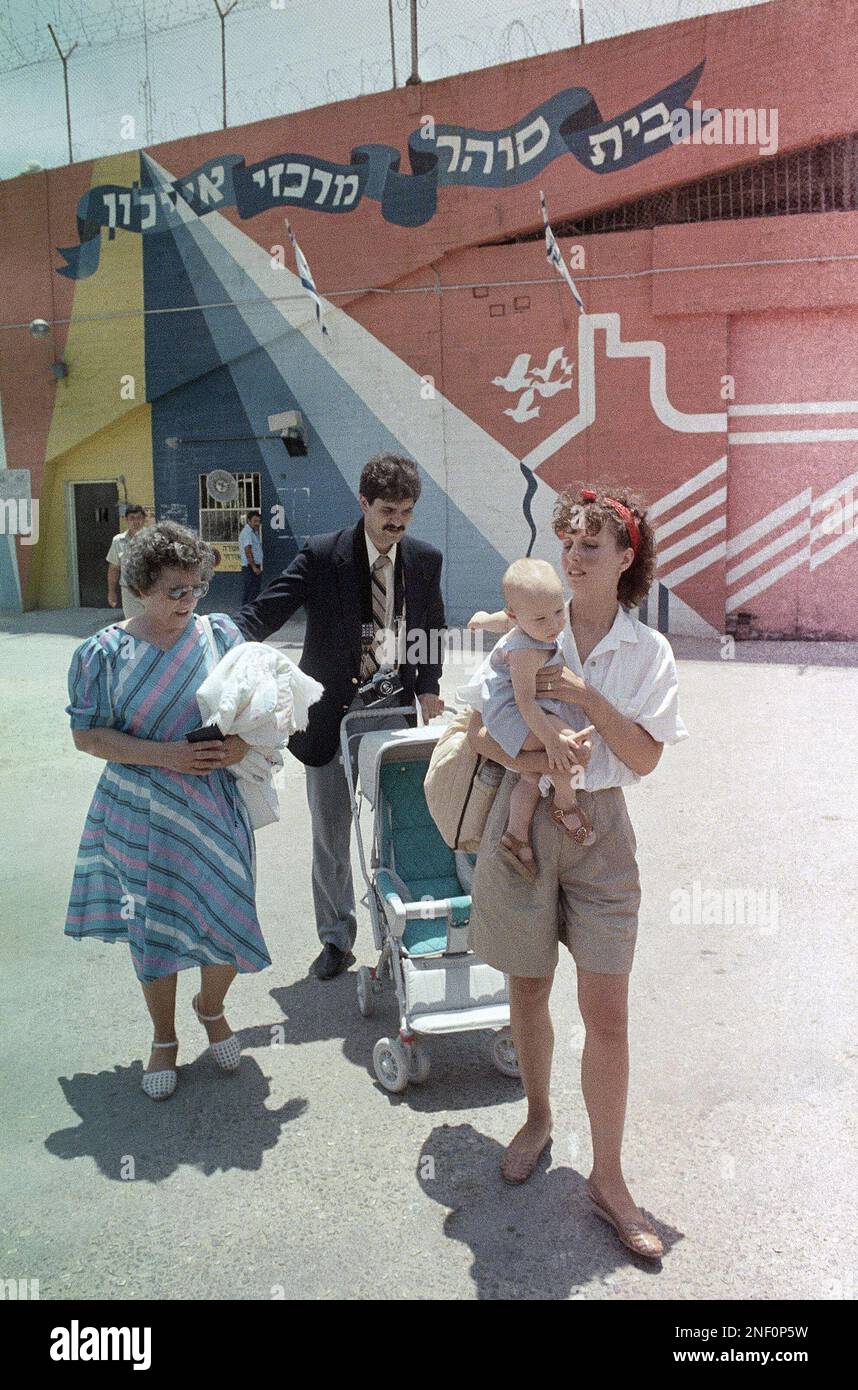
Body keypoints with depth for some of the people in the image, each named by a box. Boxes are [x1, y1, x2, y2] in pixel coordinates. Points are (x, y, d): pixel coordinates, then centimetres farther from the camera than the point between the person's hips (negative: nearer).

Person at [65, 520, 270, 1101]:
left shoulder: (221, 633, -2)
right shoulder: (103, 653, -8)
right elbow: (87, 734, -7)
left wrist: (243, 741, -16)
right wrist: (165, 755, -19)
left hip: (215, 808, 2)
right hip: (143, 818, -1)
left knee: (229, 920, 6)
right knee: (152, 928, 10)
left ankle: (212, 1009, 39)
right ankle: (164, 1038, 35)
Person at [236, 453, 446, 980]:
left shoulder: (425, 559, -1)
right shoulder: (322, 556, -13)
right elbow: (264, 613, -21)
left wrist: (427, 689, 2)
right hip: (332, 713, -2)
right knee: (331, 835, 10)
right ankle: (337, 938, 27)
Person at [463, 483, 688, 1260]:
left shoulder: (647, 651, -2)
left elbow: (645, 759, -8)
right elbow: (478, 729, -3)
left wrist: (588, 698, -19)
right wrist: (526, 759, -22)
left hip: (600, 827, 0)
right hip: (523, 822, 1)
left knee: (608, 1013, 1)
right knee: (529, 992, 15)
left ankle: (608, 1179, 18)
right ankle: (538, 1119, 40)